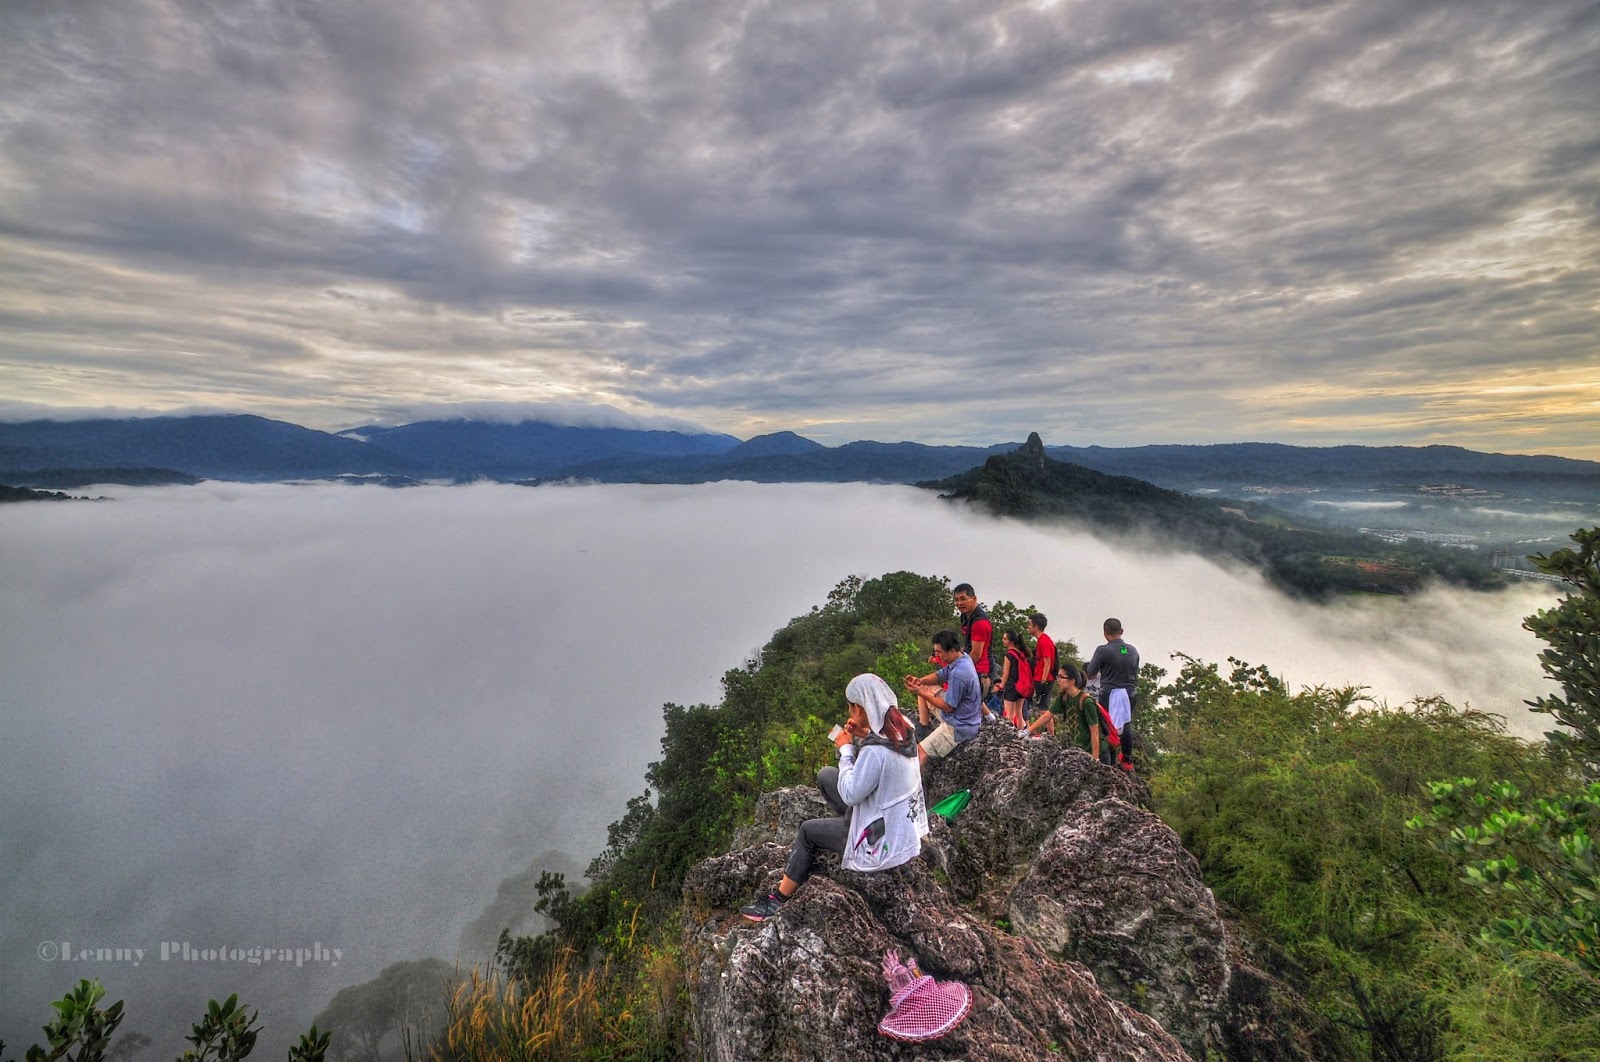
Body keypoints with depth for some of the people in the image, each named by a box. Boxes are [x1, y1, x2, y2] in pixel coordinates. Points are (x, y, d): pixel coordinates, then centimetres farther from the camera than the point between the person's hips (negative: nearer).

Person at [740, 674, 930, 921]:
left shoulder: (876, 750, -35)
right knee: (825, 775, 16)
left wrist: (846, 749, -15)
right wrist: (864, 736, -6)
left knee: (807, 831, 10)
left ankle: (778, 900, 25)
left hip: (884, 840, -8)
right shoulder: (903, 726, -9)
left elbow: (849, 794, -24)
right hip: (905, 822, 8)